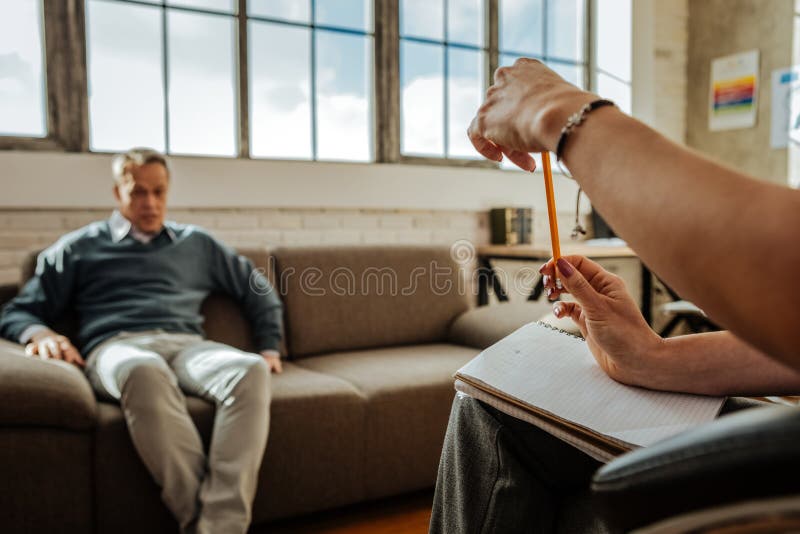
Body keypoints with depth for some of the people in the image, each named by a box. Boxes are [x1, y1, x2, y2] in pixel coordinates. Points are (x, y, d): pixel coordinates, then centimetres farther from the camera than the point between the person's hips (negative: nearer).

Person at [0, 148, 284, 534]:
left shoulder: (197, 244, 29)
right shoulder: (79, 247, 23)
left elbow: (259, 291, 33)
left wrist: (269, 347, 19)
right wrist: (41, 333, -5)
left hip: (186, 344, 2)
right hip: (114, 347, -2)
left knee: (251, 370, -35)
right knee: (144, 372, -43)